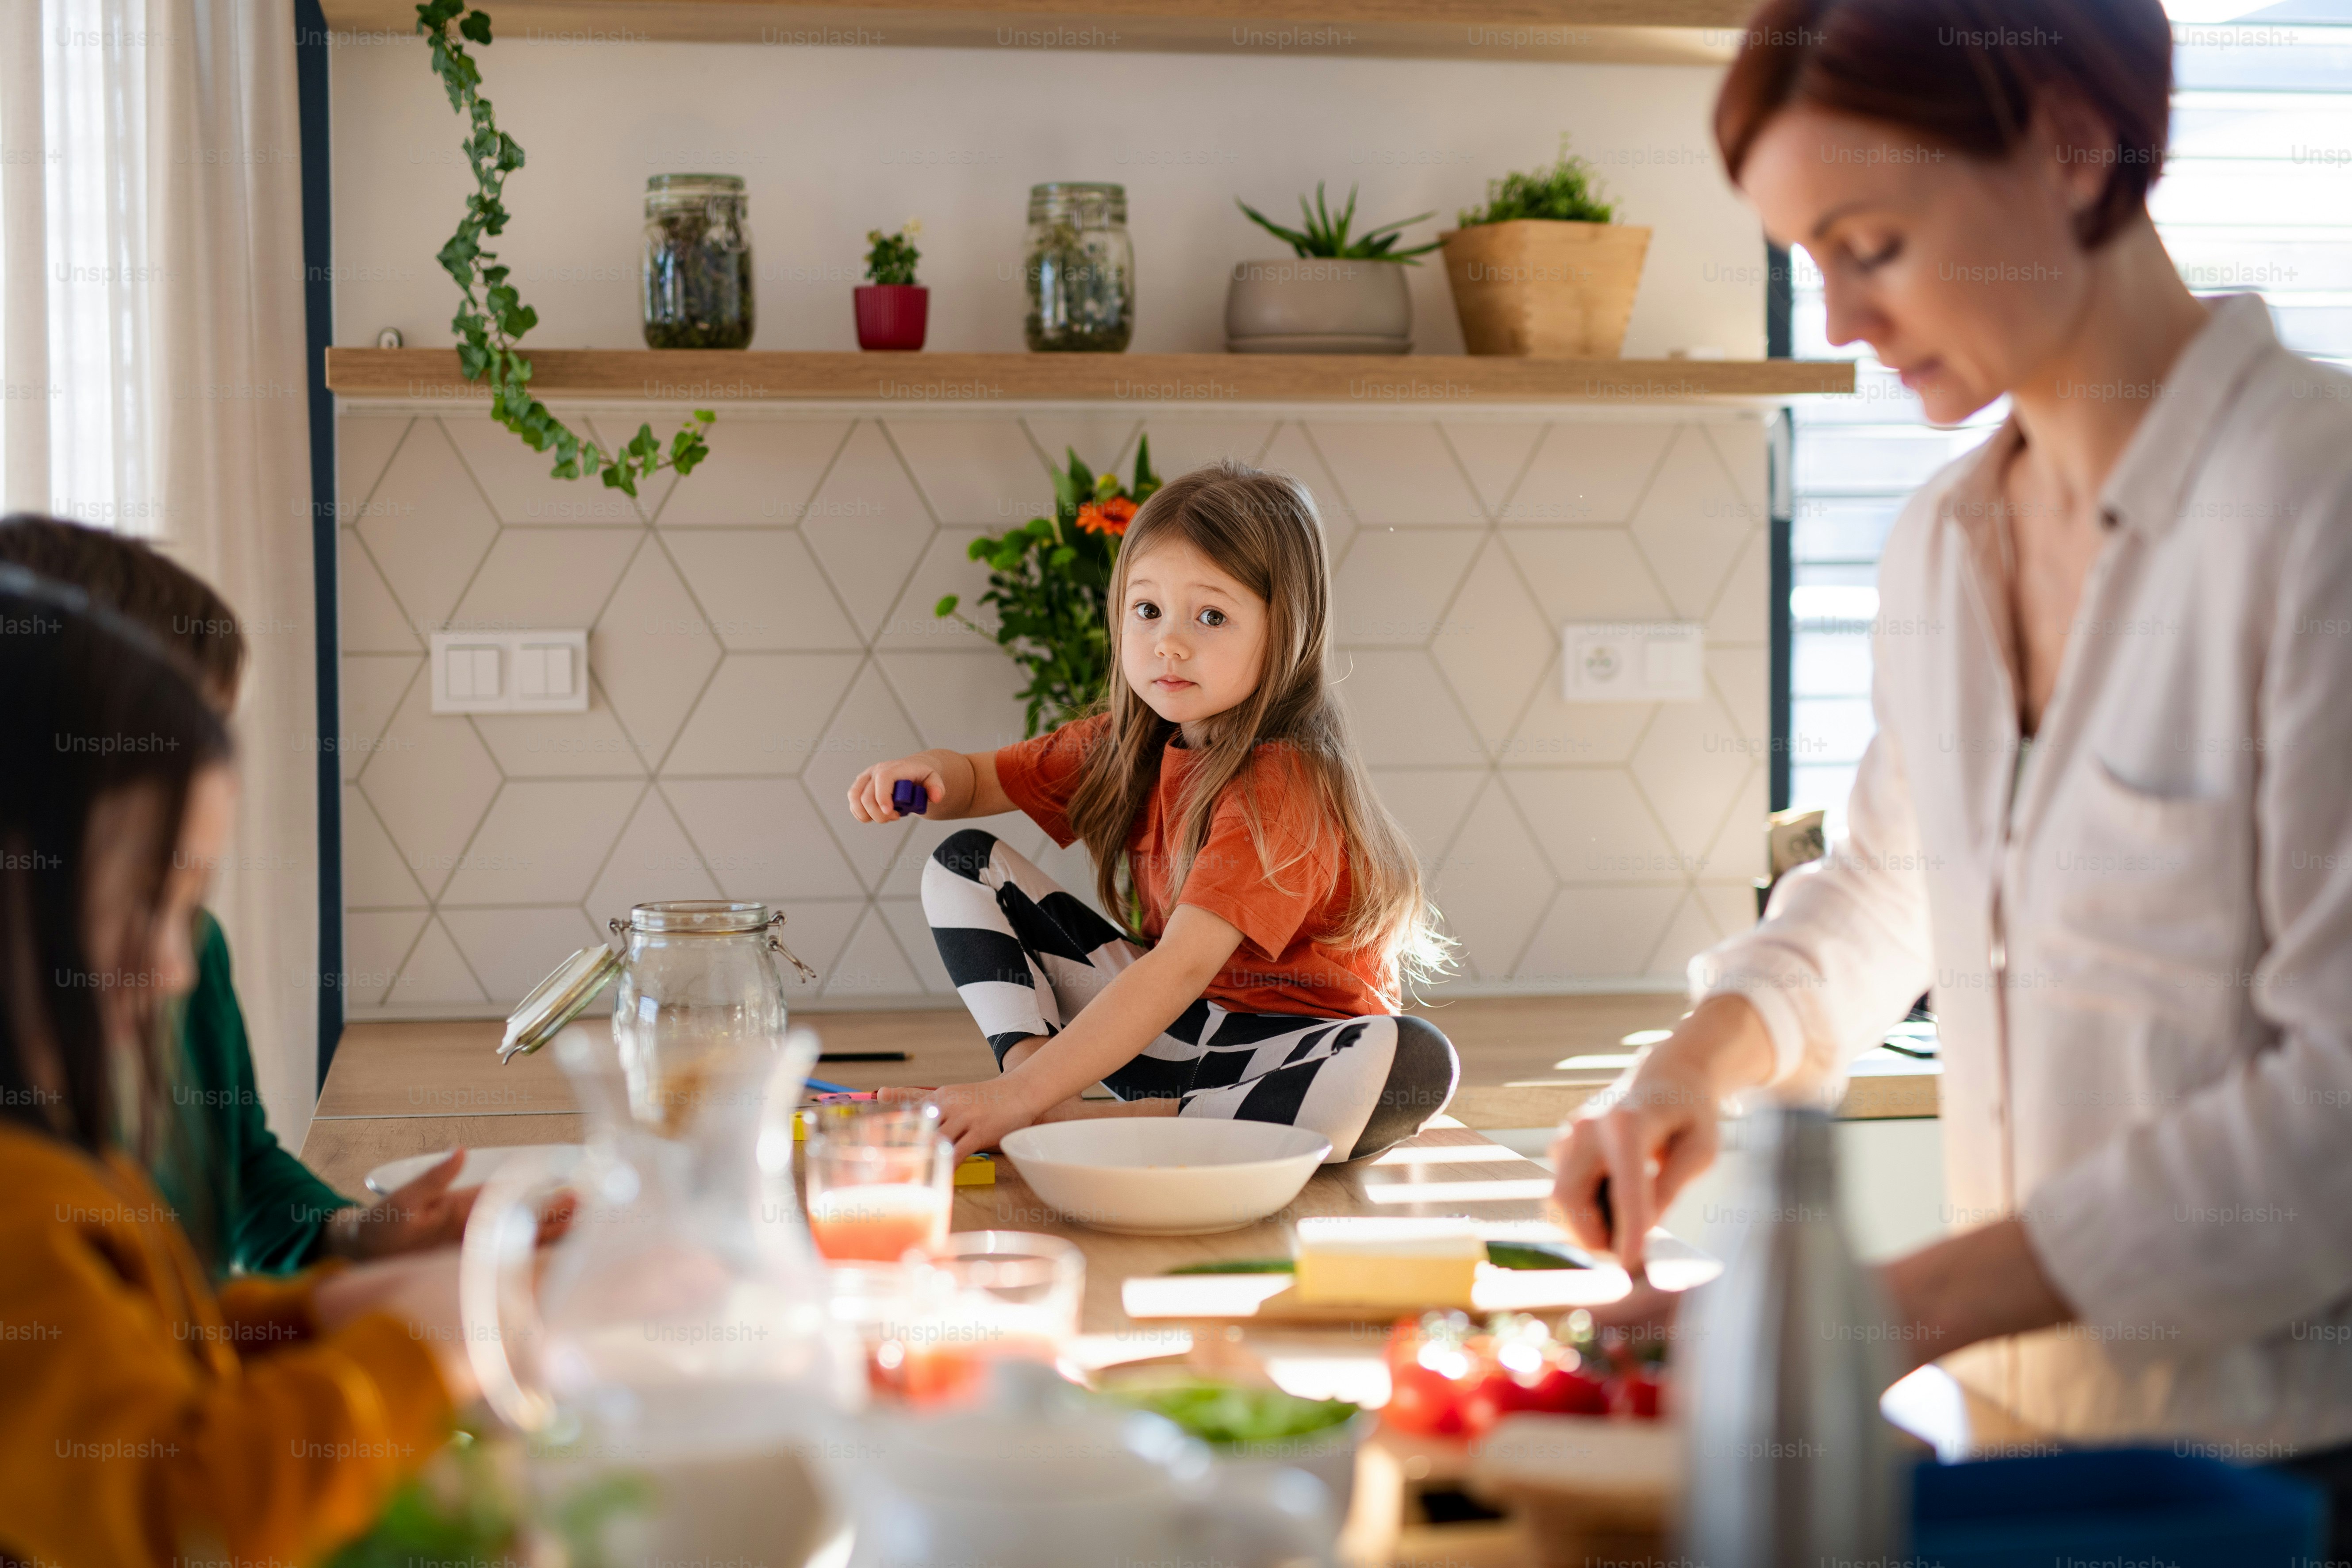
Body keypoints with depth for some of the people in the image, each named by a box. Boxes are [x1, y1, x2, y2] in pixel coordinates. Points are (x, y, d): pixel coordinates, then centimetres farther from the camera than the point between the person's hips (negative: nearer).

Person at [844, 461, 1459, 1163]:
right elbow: (978, 780, 13)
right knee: (964, 867, 2)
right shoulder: (1125, 746, -1)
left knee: (1417, 1063, -41)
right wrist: (929, 774, -14)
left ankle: (1099, 1124, -34)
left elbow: (1182, 966, -36)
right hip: (1165, 1021, 6)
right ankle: (1030, 1060, -19)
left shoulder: (1280, 785, -26)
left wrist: (1021, 1096, -43)